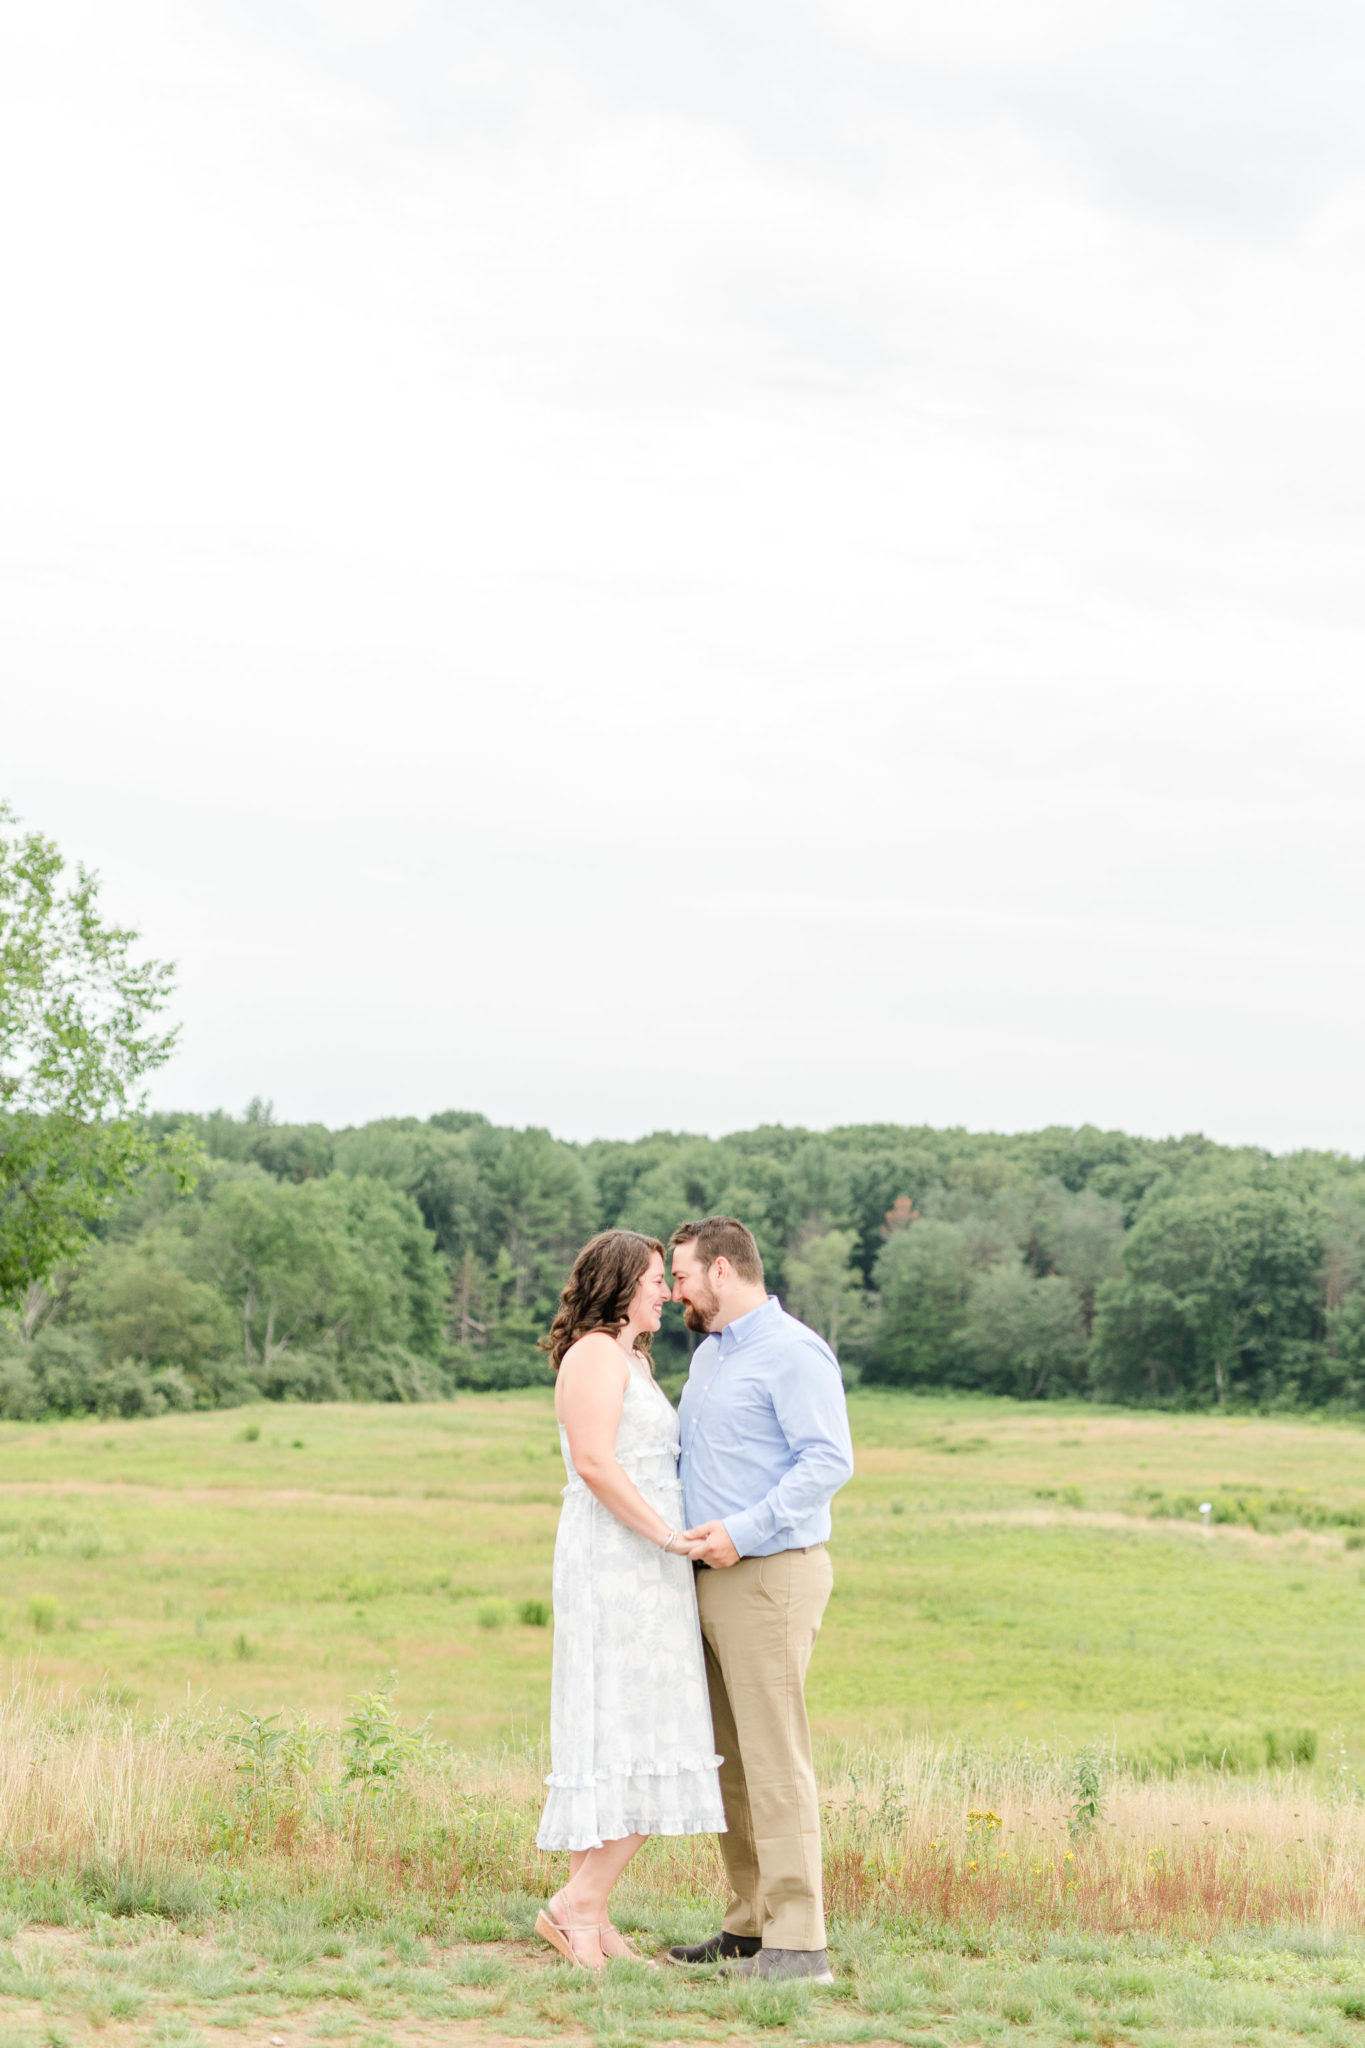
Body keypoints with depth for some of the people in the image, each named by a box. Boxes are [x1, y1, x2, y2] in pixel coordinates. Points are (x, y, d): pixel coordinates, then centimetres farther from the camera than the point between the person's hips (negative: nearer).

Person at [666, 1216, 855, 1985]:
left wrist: (744, 1530, -22)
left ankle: (799, 1943, -8)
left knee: (775, 1757, -10)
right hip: (713, 1577, 9)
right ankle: (750, 1925, 18)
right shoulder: (709, 1353, 19)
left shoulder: (793, 1353, -11)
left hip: (770, 1575, -9)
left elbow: (830, 1461, -19)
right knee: (728, 1761, 11)